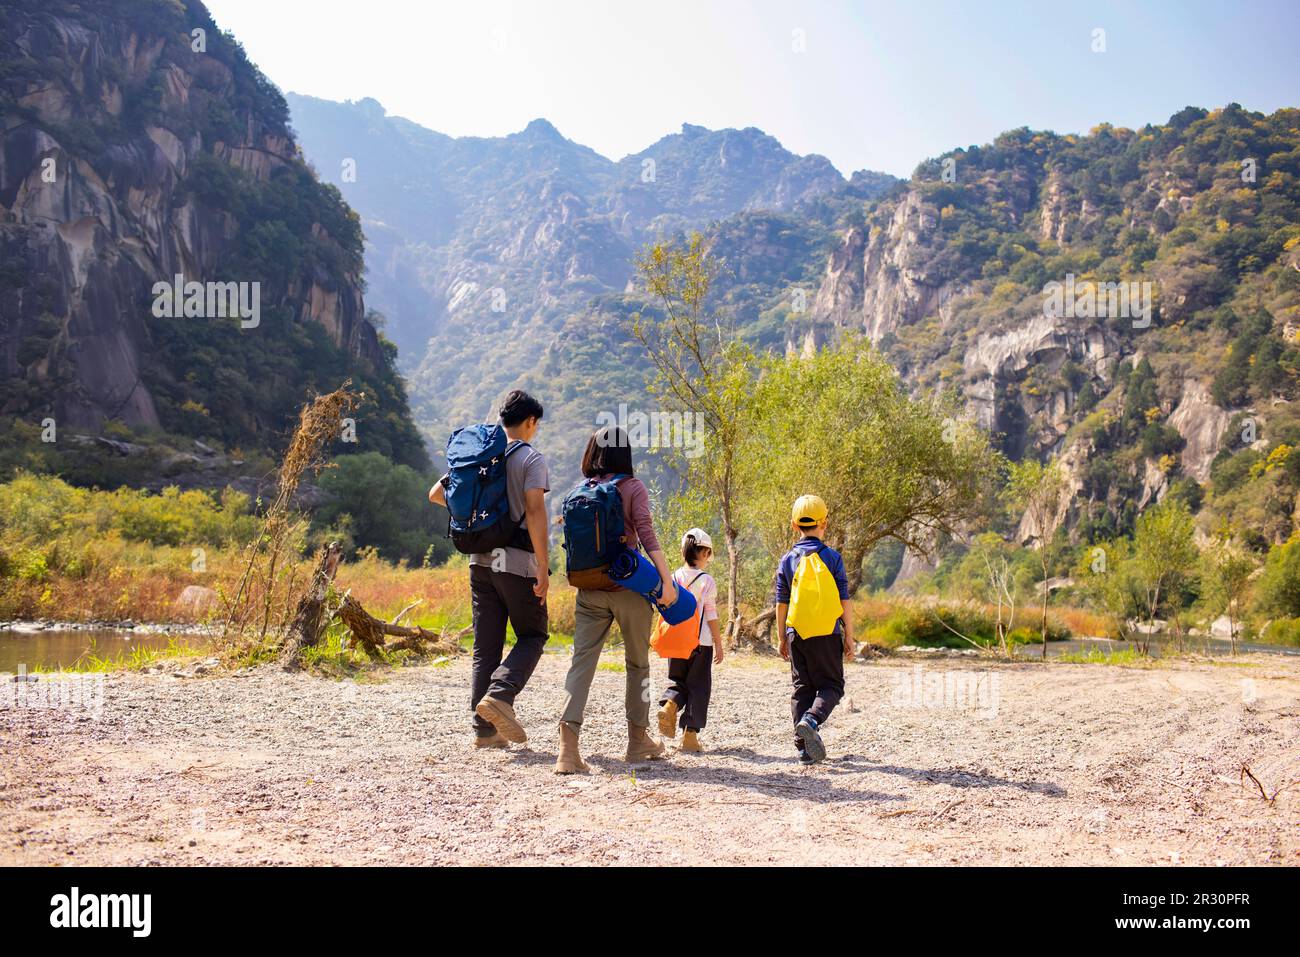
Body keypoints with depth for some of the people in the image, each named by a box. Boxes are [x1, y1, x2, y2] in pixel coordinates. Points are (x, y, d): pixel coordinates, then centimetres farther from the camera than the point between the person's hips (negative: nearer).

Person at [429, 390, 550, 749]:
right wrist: (544, 567, -16)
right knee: (532, 636, 8)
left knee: (486, 645, 9)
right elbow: (535, 512, -18)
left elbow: (436, 494, 14)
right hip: (517, 562, -6)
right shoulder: (531, 459, -8)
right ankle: (499, 696, -13)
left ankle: (485, 729, 9)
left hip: (480, 561, 6)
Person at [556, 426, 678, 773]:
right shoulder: (633, 487, -4)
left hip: (590, 590, 2)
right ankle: (638, 740, 24)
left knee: (582, 662, -2)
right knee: (638, 663, 15)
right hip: (629, 588, -2)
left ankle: (568, 742, -19)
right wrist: (667, 580, -11)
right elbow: (647, 536, -13)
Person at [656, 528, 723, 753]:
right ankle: (690, 735, 5)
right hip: (701, 642, -3)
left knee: (678, 681, 18)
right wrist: (718, 644, -1)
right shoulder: (707, 581, -8)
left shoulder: (673, 578, 3)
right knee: (698, 687, 6)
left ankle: (668, 705, -13)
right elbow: (711, 616, -8)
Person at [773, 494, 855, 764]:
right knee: (831, 685, 7)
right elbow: (845, 601, -3)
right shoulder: (832, 557, -3)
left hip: (797, 635, 3)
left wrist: (782, 638, 15)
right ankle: (811, 720, -21)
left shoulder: (788, 560, 4)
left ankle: (805, 748, 8)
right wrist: (849, 637, 4)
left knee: (802, 689, 10)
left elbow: (781, 603, 6)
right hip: (827, 634, -3)